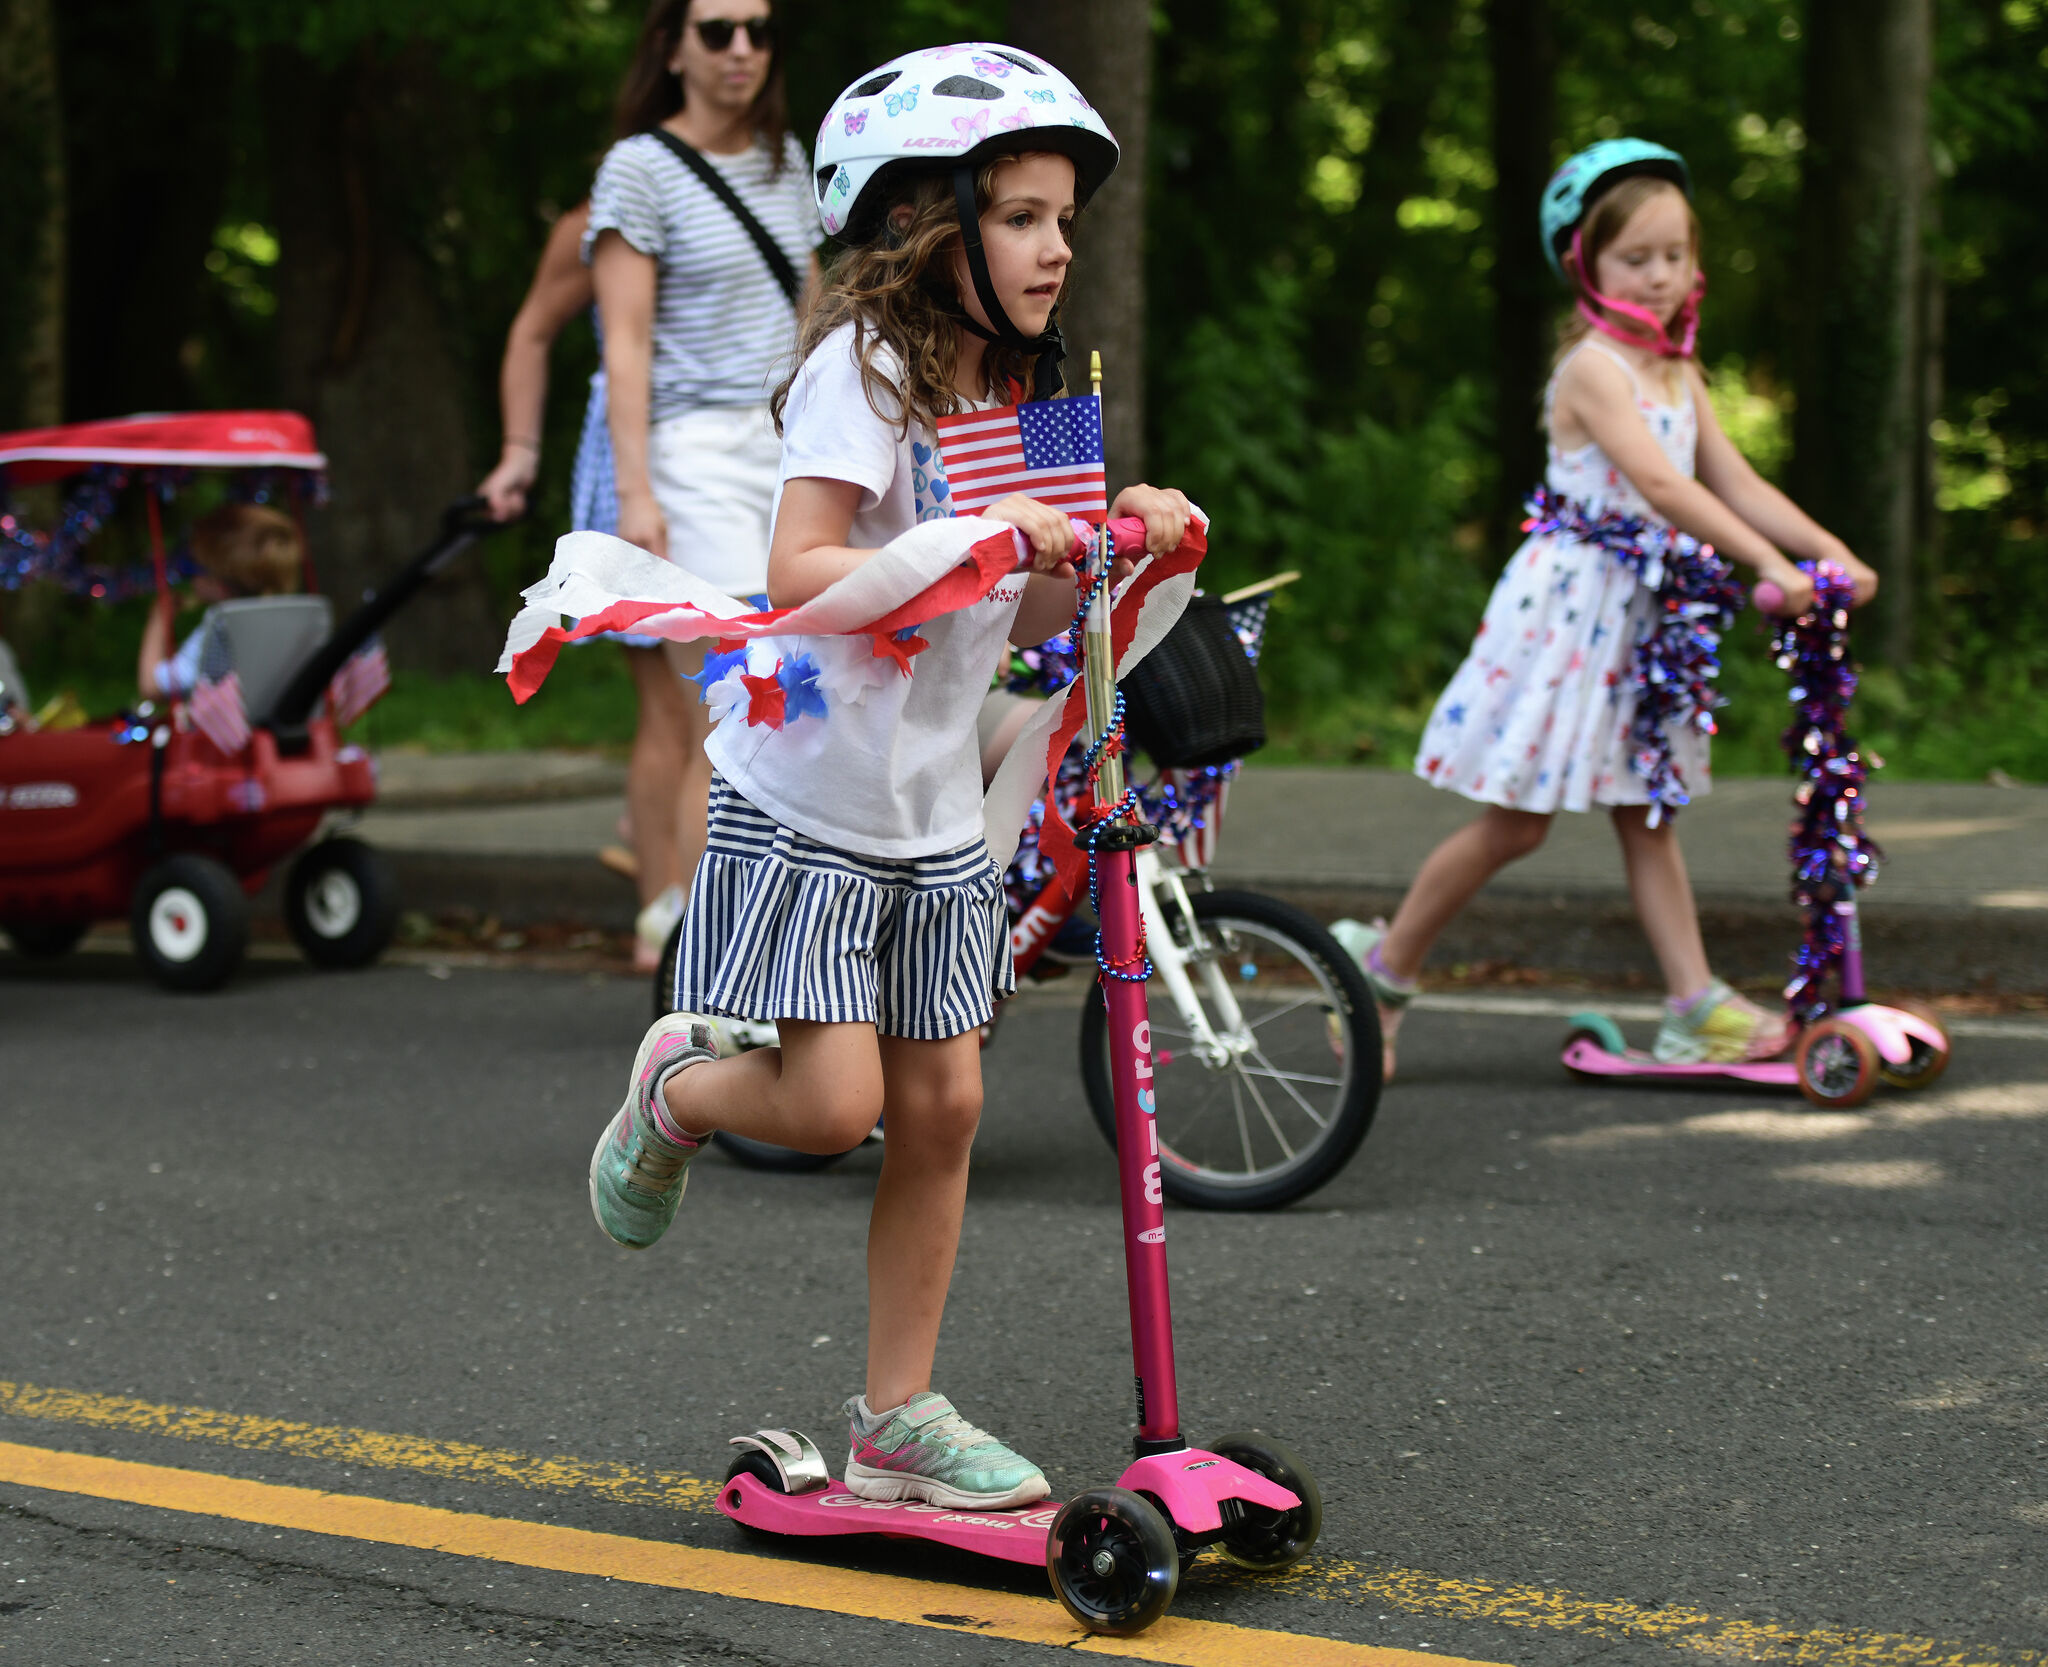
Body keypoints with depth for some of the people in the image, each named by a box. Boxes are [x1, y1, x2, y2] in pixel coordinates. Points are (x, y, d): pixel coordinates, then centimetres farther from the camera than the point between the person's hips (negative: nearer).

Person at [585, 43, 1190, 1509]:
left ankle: (899, 1421, 15)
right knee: (832, 1103, -12)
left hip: (936, 814, 7)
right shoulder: (865, 367, -16)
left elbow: (1017, 623, 9)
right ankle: (678, 1089, 22)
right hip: (810, 799, -7)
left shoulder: (1015, 397, 9)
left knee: (942, 1107, 5)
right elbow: (797, 576, -27)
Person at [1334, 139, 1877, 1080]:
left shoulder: (1679, 375, 11)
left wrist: (1828, 550, -6)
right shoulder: (1593, 368, -16)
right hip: (1568, 603, -8)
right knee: (1516, 823, -2)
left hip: (1639, 610, 8)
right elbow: (1660, 486, -26)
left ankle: (1695, 1006, 3)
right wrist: (1767, 563, -32)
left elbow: (1735, 484, 9)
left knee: (1646, 815, 7)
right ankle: (1383, 965, 12)